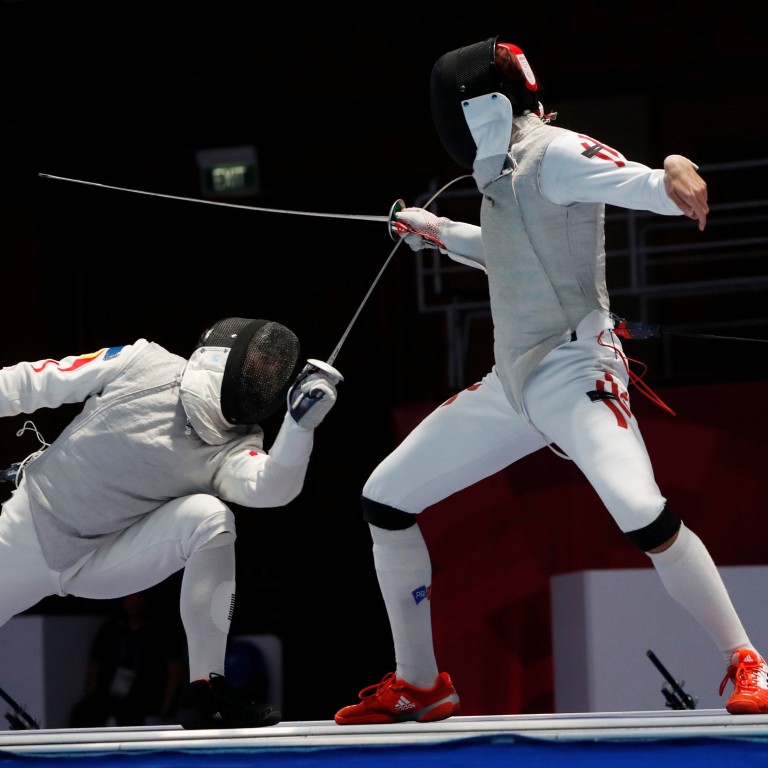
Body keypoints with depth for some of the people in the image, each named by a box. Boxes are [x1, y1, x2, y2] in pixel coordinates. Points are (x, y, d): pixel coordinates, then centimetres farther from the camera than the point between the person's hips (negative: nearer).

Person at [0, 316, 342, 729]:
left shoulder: (235, 447, -10)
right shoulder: (145, 365, -14)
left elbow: (269, 488, -32)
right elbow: (33, 382, -7)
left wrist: (302, 421, -43)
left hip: (105, 561, 1)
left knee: (209, 517, -23)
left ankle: (205, 689, -21)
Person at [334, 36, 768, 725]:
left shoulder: (554, 153, -12)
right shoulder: (505, 169, 14)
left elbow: (638, 185, -31)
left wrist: (672, 181, -53)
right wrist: (441, 234, 26)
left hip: (574, 372, -9)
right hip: (512, 383, 9)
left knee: (644, 516, -32)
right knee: (384, 502, 9)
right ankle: (419, 686, 19)